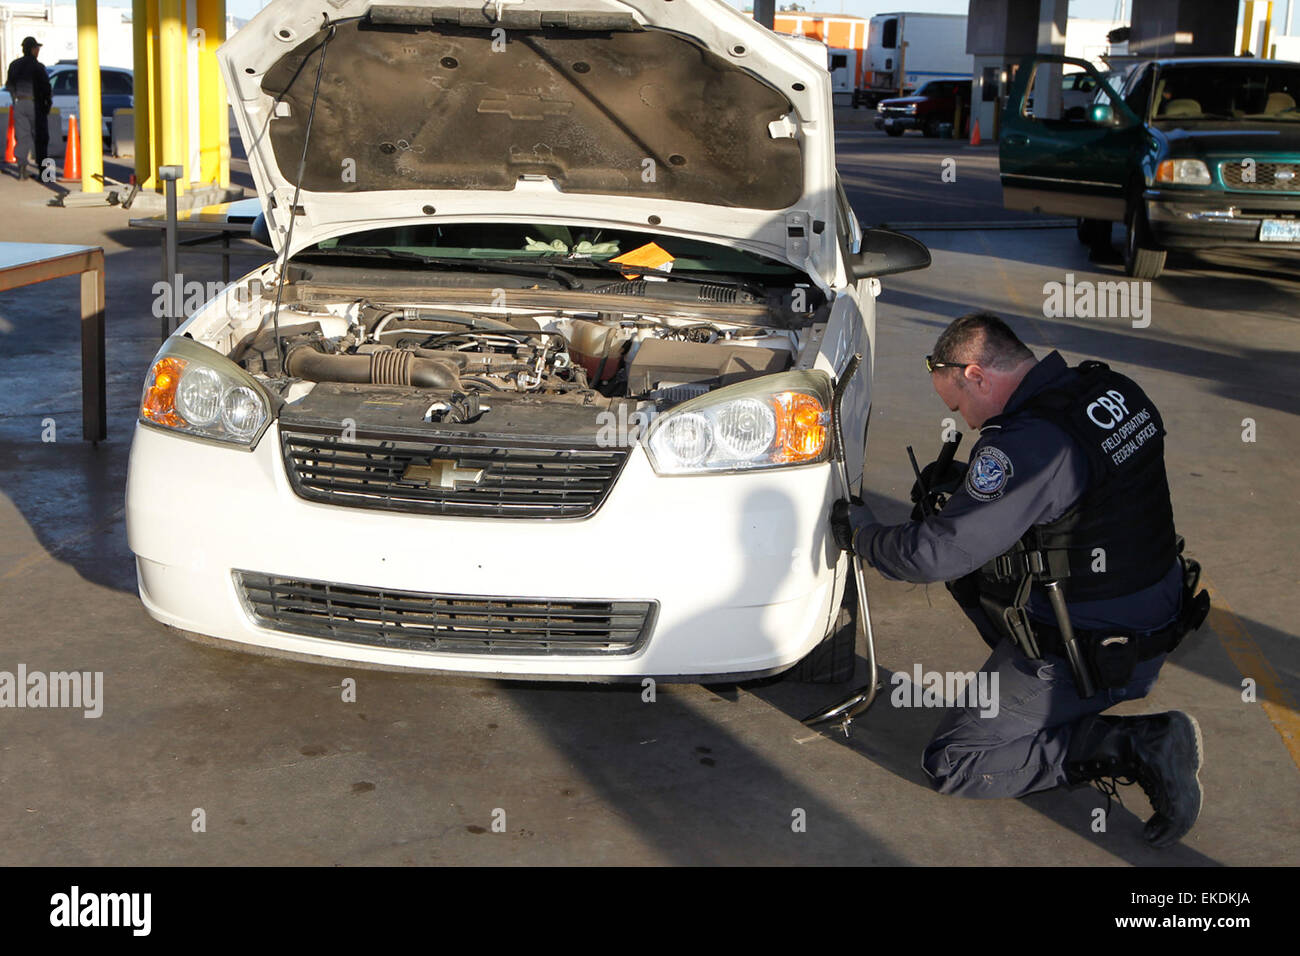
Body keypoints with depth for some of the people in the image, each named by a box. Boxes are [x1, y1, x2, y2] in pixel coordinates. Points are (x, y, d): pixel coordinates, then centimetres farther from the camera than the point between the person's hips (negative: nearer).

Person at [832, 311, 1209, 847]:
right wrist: (963, 491, 11)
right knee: (973, 566, 24)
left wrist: (863, 534, -3)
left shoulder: (1030, 441, -25)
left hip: (1096, 660, -9)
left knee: (950, 764, 1)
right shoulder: (1113, 390, 2)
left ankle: (1136, 748, -9)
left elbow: (936, 554, -22)